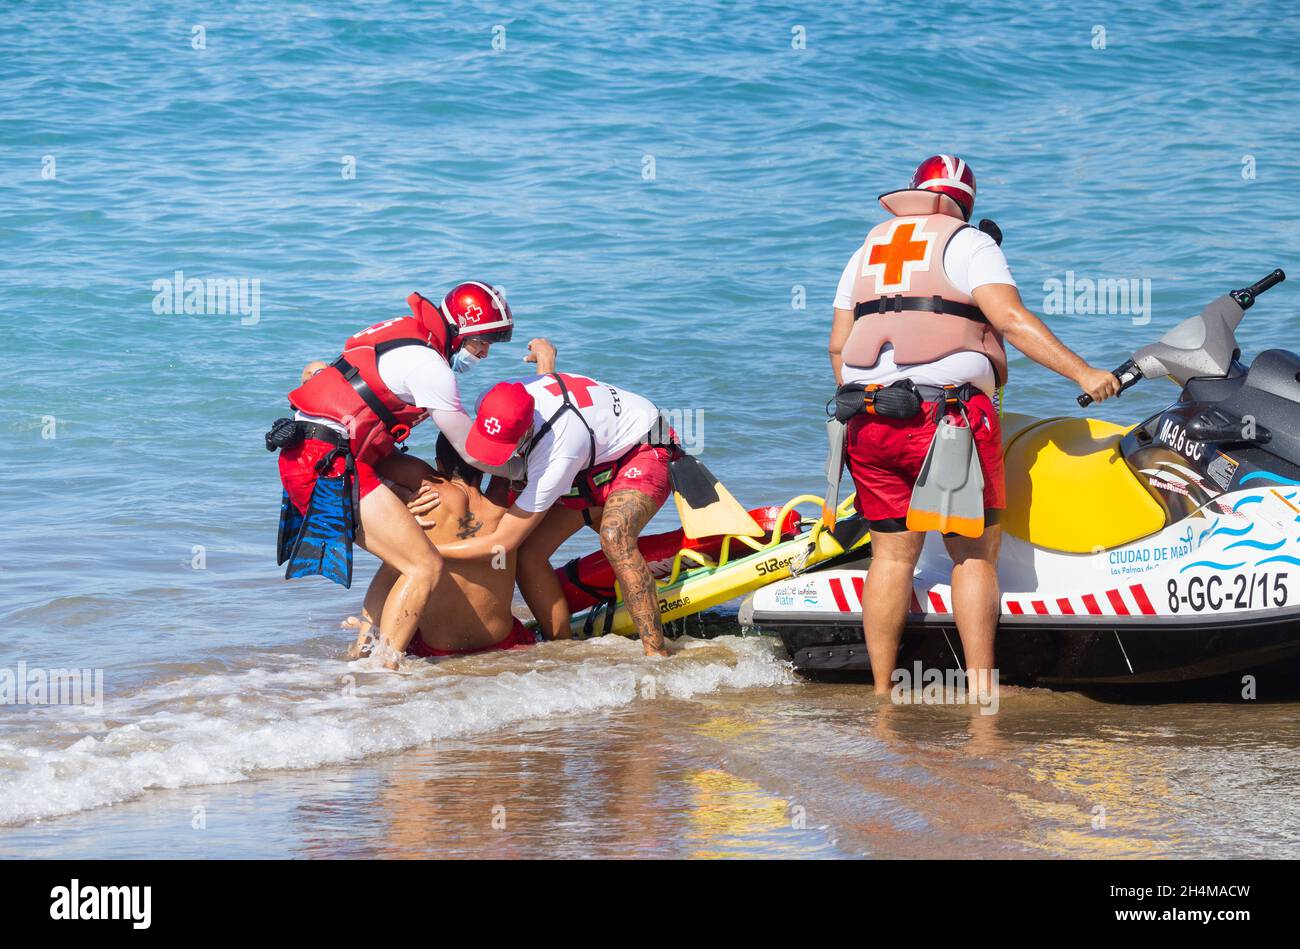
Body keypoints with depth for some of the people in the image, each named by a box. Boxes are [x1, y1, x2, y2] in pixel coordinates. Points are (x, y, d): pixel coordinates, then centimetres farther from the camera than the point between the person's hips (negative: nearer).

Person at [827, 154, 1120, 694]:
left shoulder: (866, 252, 18)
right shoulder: (968, 244, 1)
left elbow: (838, 346, 17)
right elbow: (1010, 319, -13)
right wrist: (1082, 373, -14)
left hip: (871, 423, 5)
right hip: (949, 414, -5)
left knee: (892, 554, 9)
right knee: (974, 553, 1)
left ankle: (881, 692, 8)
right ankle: (981, 691, -5)